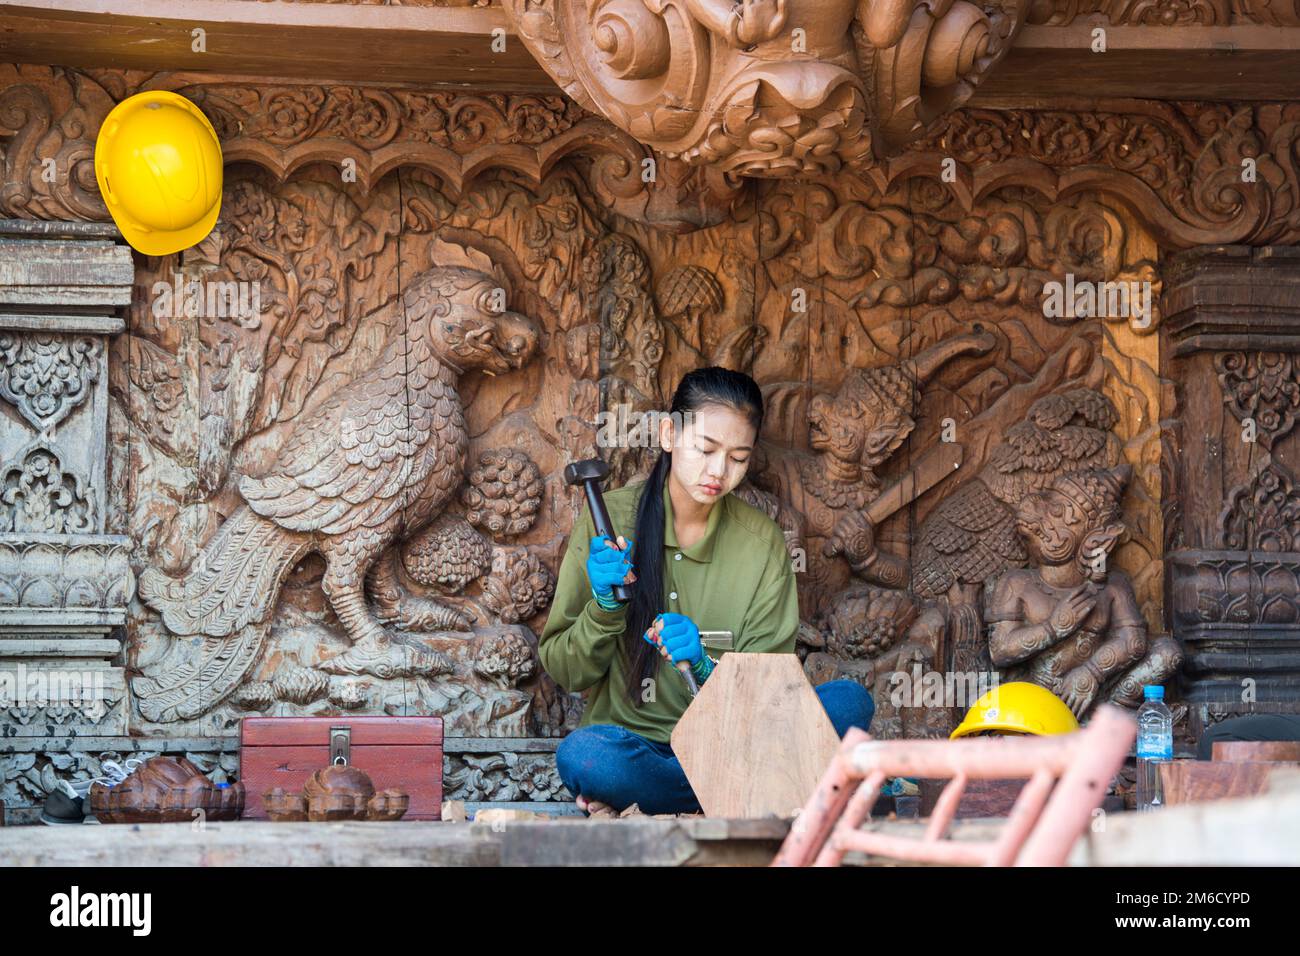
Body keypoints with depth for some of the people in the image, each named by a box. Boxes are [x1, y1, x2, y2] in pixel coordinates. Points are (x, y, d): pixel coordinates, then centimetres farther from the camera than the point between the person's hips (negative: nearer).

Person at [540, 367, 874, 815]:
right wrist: (606, 608, -17)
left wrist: (706, 668, -20)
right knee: (582, 753, -37)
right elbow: (564, 672, 3)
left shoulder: (763, 543, 3)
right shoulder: (610, 519, 0)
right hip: (629, 738, -2)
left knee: (849, 701, -24)